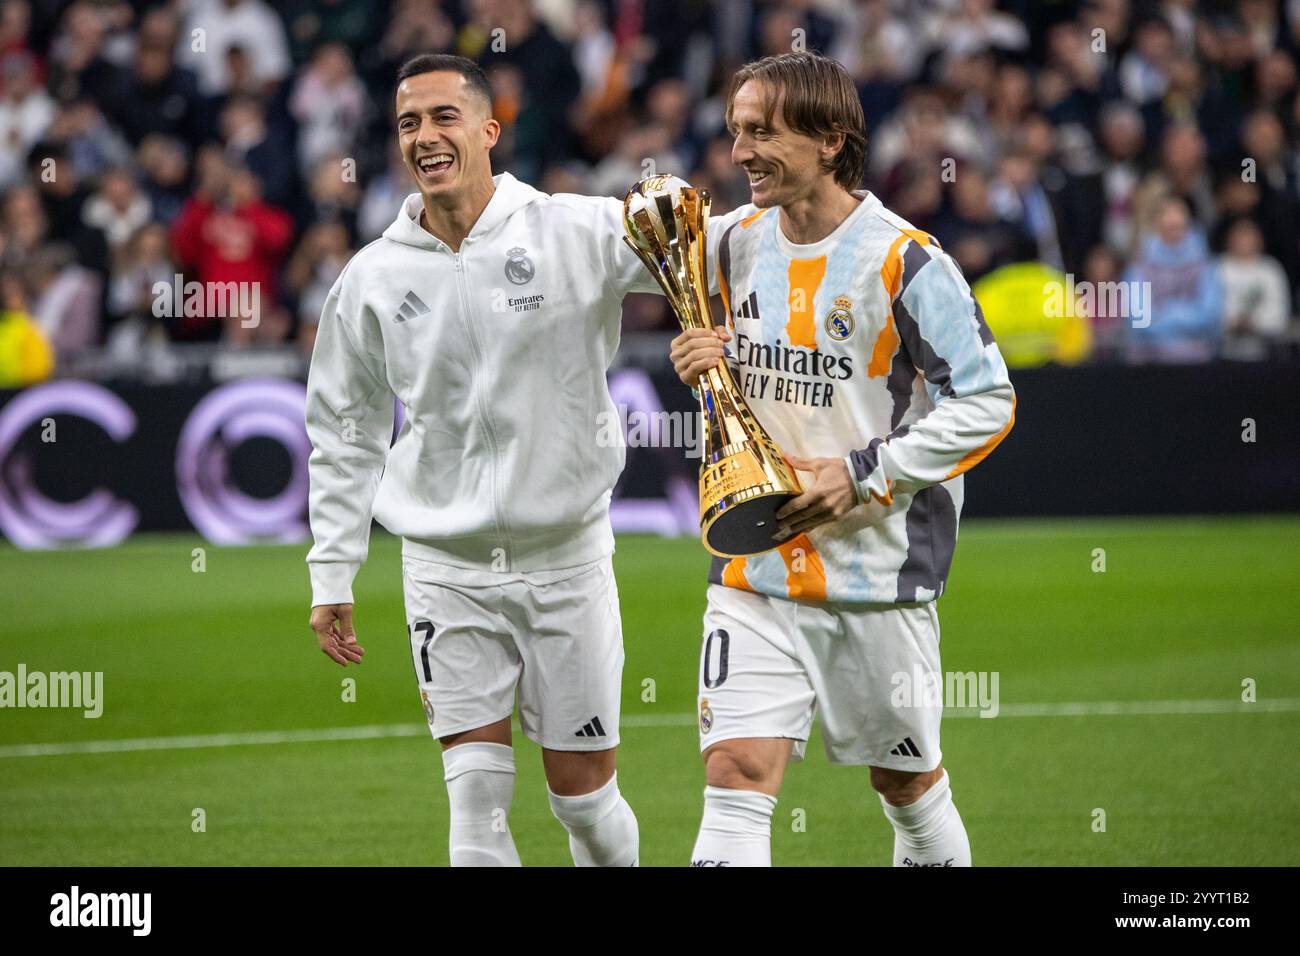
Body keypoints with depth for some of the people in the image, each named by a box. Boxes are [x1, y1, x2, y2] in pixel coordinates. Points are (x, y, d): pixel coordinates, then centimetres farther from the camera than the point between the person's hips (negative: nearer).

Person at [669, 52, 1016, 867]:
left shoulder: (905, 262, -13)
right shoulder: (738, 242, 6)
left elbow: (987, 402, -11)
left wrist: (863, 473, -18)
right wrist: (707, 366, -3)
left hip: (879, 572, -4)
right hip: (755, 568, 4)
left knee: (907, 782, 12)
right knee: (737, 770, -10)